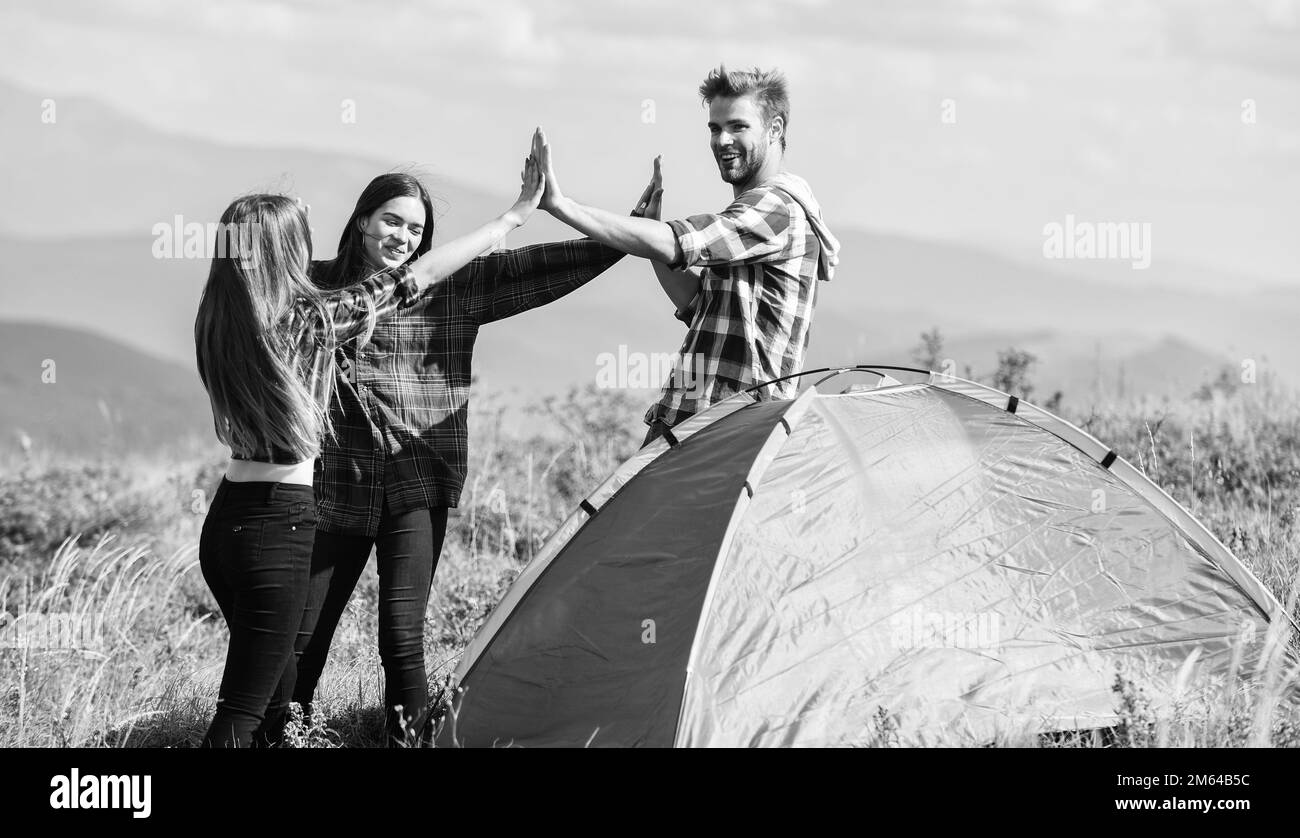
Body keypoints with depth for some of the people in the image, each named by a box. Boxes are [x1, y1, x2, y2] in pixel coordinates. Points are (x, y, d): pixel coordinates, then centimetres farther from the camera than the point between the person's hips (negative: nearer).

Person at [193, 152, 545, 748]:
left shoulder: (218, 323, 4)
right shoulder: (310, 318, -13)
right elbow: (418, 278, -8)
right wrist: (516, 215, 1)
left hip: (225, 516, 7)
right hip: (278, 524, -7)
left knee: (271, 683, 18)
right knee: (244, 710, -6)